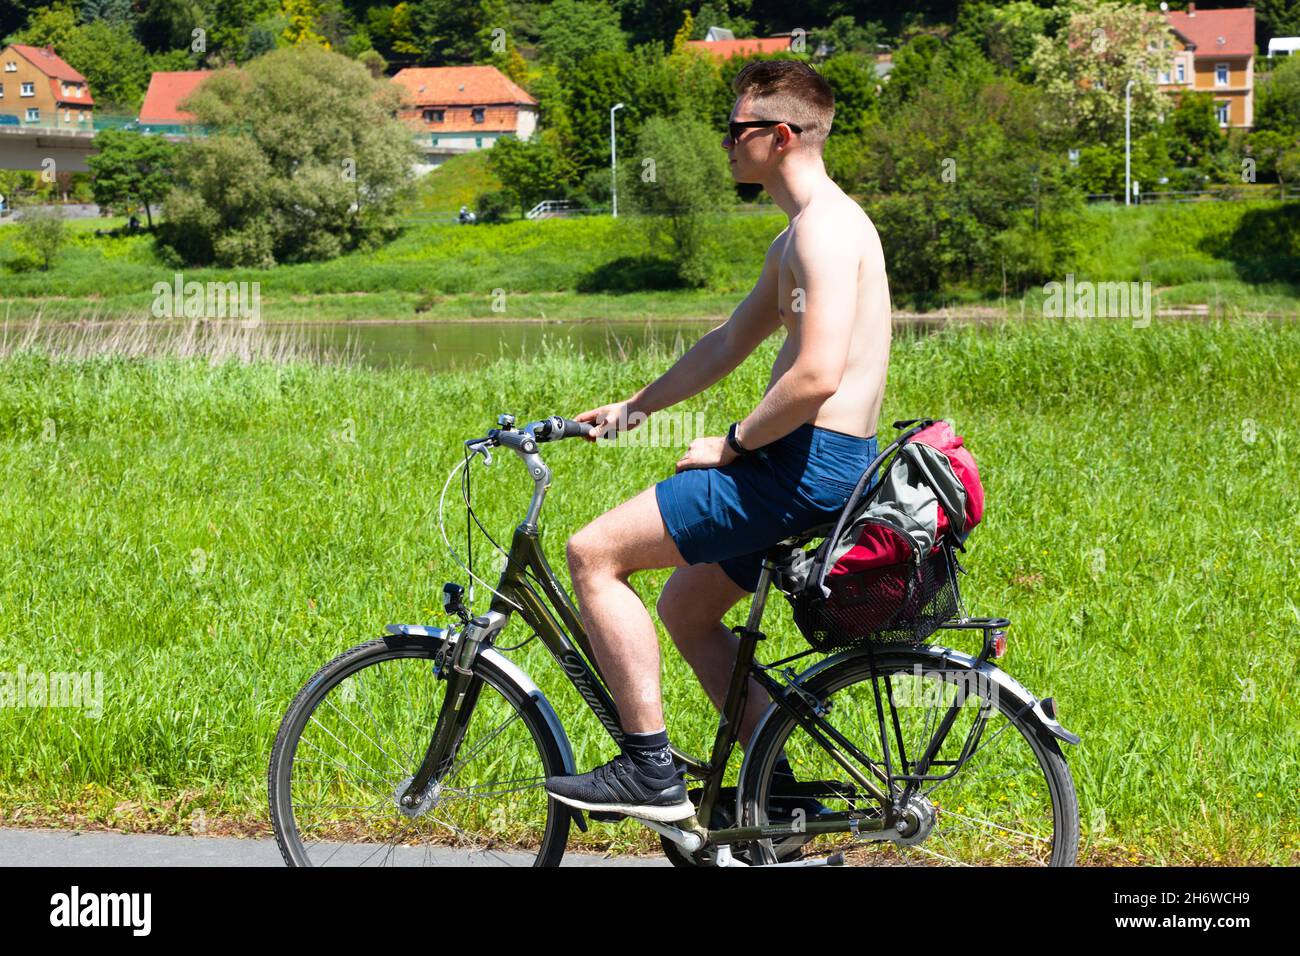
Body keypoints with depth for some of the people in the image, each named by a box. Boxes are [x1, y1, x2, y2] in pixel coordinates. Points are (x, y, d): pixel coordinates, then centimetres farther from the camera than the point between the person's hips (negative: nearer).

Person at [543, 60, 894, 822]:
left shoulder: (826, 227, -15)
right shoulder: (796, 239, 19)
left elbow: (816, 376, -25)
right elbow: (729, 345, 30)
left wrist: (731, 446, -13)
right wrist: (633, 409, 30)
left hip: (813, 465, -11)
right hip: (816, 470, 11)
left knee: (594, 553, -8)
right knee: (685, 606, 22)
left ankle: (651, 772, -6)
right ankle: (776, 786, 21)